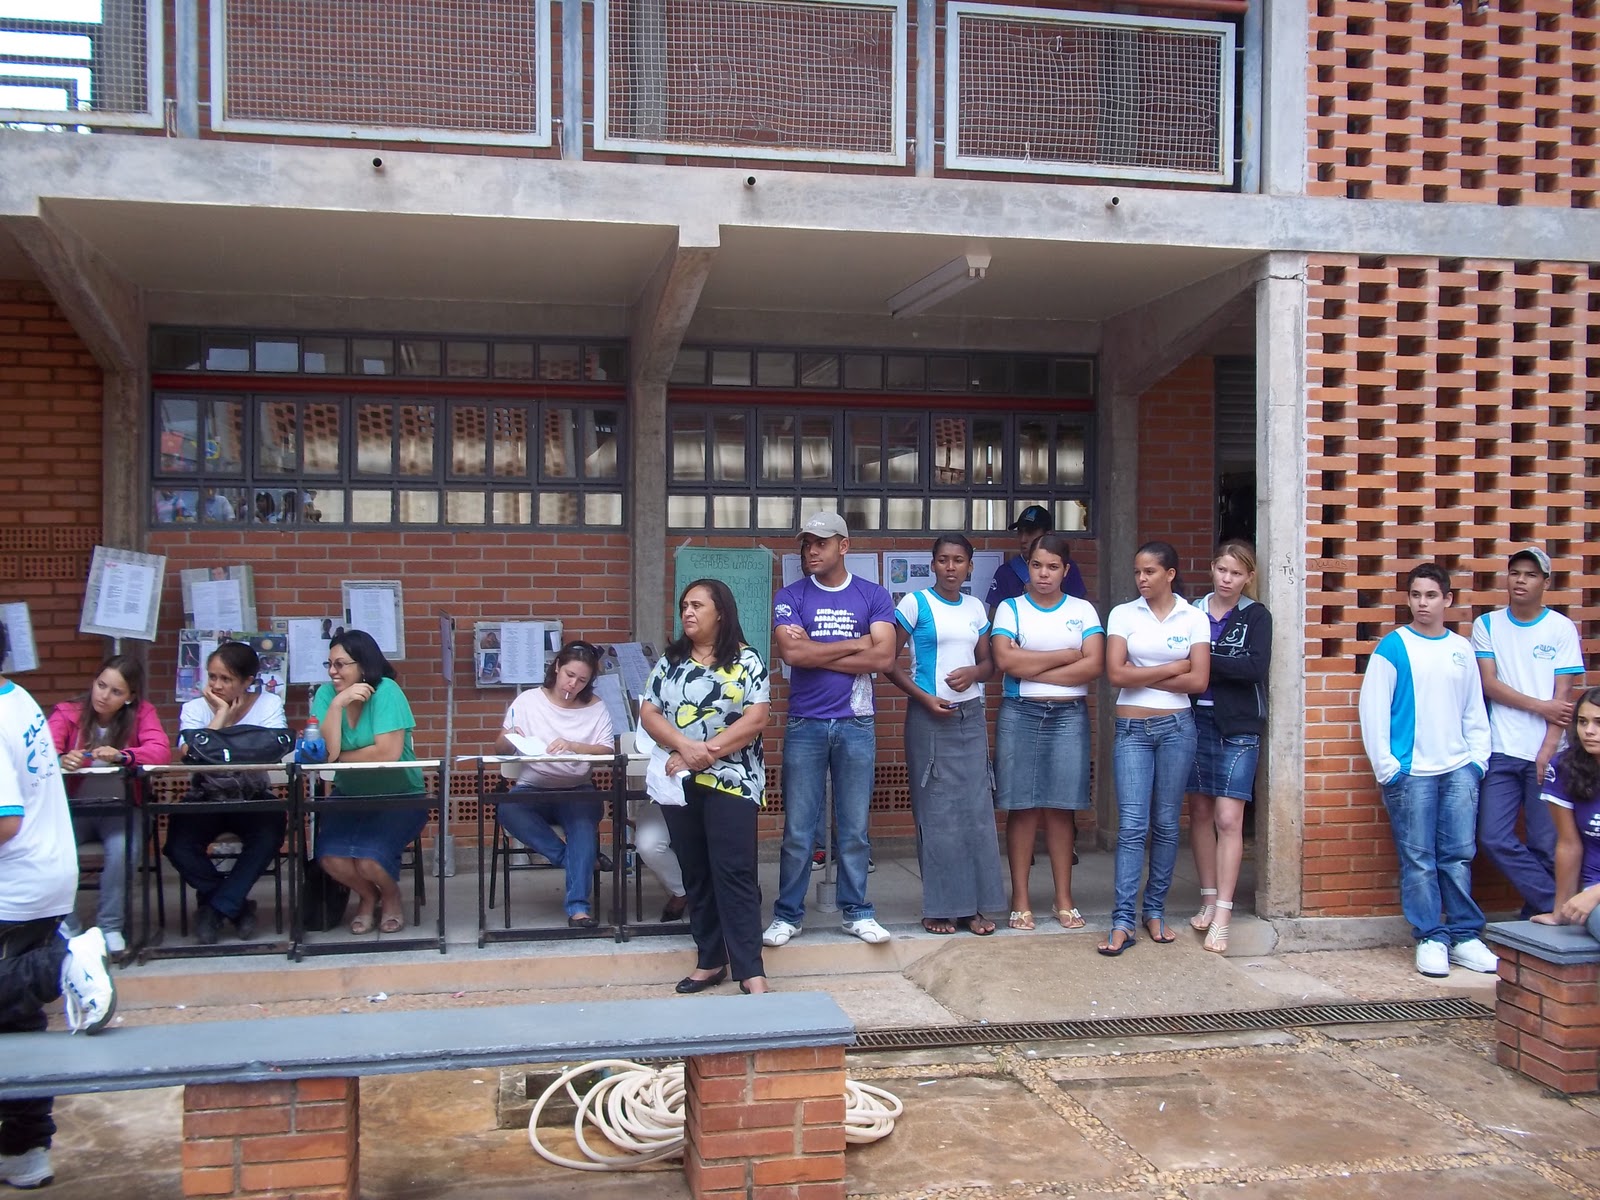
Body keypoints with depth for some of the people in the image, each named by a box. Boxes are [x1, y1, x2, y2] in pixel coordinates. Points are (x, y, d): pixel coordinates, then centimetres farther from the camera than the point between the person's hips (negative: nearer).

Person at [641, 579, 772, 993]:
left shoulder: (746, 660, -1)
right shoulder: (670, 660, 11)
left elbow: (757, 717, -9)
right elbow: (649, 713, 3)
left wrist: (708, 752, -16)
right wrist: (685, 746, -14)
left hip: (731, 780, -4)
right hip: (680, 782, 5)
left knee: (734, 873, -9)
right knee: (696, 873, 9)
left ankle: (750, 971, -9)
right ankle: (710, 960, 18)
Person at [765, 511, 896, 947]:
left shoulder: (873, 596, 5)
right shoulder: (790, 597, 4)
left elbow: (884, 656, -8)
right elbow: (791, 653, -13)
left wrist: (816, 654, -8)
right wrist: (857, 643, -7)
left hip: (856, 724, 0)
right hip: (804, 725, 0)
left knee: (854, 827, 7)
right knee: (797, 829, 3)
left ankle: (857, 912, 18)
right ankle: (788, 915, 13)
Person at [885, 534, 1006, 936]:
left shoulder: (976, 608, 11)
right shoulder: (914, 603, -3)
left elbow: (988, 662, 16)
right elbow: (890, 662, -5)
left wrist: (973, 672, -6)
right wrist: (924, 698, -14)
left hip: (971, 716, 5)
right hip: (929, 718, -4)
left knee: (976, 810, 4)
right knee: (936, 812, -1)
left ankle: (973, 906, 11)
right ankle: (940, 907, 7)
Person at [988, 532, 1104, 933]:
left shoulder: (1082, 611, 9)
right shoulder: (1010, 608, 6)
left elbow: (1094, 665, -5)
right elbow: (1005, 659, -12)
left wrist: (1033, 669, -9)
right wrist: (1066, 655, -8)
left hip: (1069, 716, 1)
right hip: (1020, 715, -1)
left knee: (1062, 807, 4)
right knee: (1022, 807, 0)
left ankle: (1064, 899, 12)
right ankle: (1020, 900, 6)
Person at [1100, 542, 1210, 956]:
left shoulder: (1194, 618, 4)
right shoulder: (1123, 614, 3)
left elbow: (1199, 681, -4)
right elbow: (1115, 674, -7)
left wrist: (1141, 676, -6)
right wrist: (1172, 668, -7)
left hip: (1176, 727, 1)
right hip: (1132, 729, -1)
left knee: (1166, 824, 7)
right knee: (1132, 825, -6)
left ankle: (1155, 911, 19)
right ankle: (1122, 922, -6)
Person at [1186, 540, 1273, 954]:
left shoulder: (1255, 616, 1)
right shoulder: (1193, 612, 7)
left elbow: (1256, 667, -14)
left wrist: (1206, 661, -15)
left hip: (1238, 727, -3)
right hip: (1196, 721, 3)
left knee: (1228, 818, -7)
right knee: (1200, 812, 8)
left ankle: (1222, 914, -4)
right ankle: (1209, 900, 20)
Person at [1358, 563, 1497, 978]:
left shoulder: (1462, 649, 11)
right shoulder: (1393, 648, -2)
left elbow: (1475, 711, 15)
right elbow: (1373, 711, -6)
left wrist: (1478, 760, 6)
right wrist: (1386, 768, -9)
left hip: (1459, 770, 4)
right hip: (1410, 772, -3)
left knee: (1459, 856, 5)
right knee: (1419, 860, -1)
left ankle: (1465, 936, 14)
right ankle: (1430, 938, 8)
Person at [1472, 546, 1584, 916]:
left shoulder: (1562, 629, 3)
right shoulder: (1487, 625, 8)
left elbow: (1562, 695, -1)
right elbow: (1489, 684, 0)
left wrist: (1548, 750, -10)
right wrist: (1540, 706, -10)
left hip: (1546, 754, -2)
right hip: (1500, 751, 2)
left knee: (1546, 844, -1)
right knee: (1494, 839, -6)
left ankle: (1539, 911, 16)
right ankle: (1557, 906, 4)